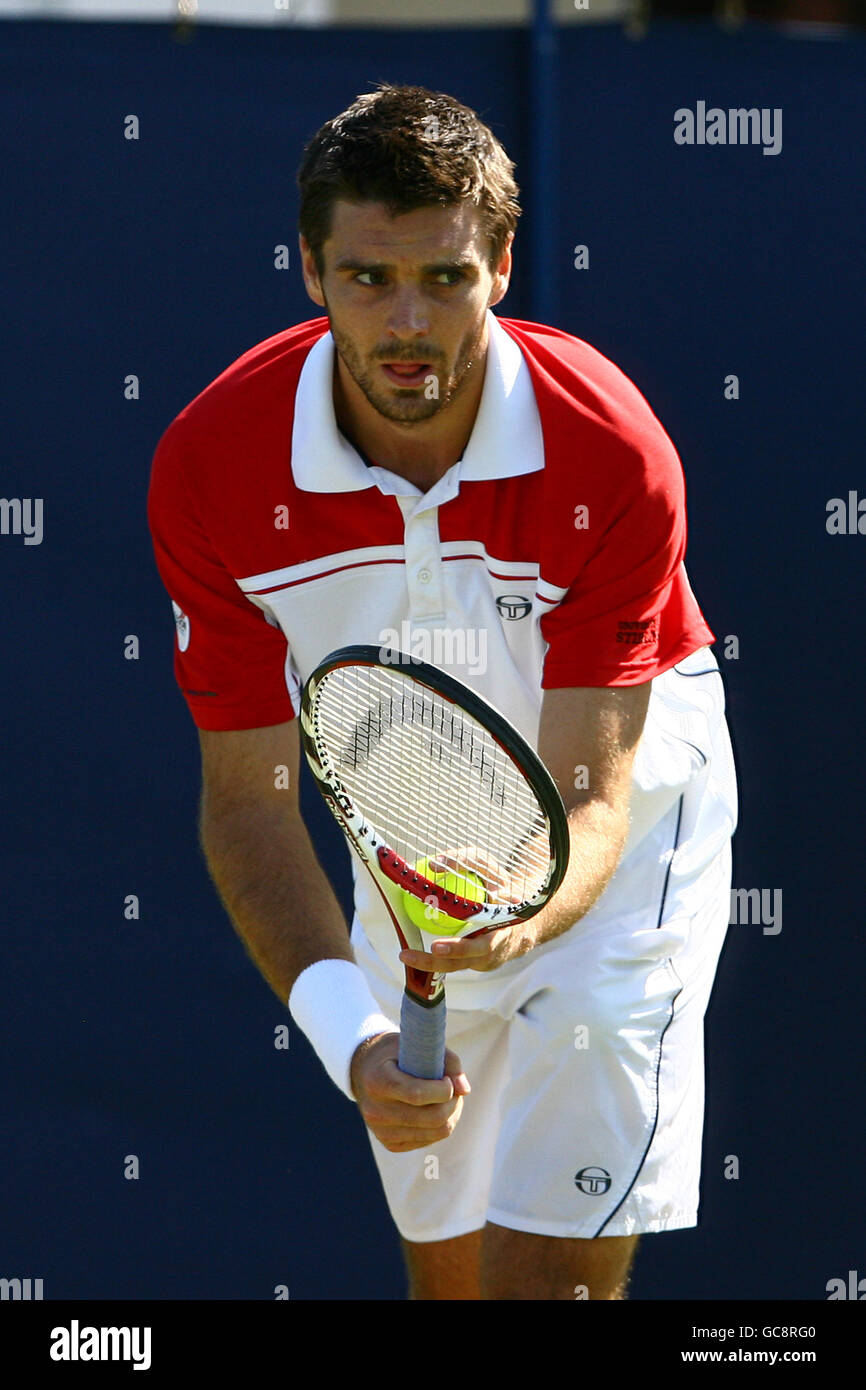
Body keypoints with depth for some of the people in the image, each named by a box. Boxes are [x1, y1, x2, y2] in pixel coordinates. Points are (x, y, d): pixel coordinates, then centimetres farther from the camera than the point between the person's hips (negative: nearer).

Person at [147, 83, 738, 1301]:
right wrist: (345, 1029, -35)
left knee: (552, 1266, -16)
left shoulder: (610, 454, -31)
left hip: (623, 826, -3)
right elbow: (249, 795, -19)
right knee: (443, 1261, 12)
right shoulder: (212, 464, -24)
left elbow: (589, 800, -29)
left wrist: (519, 914, -52)